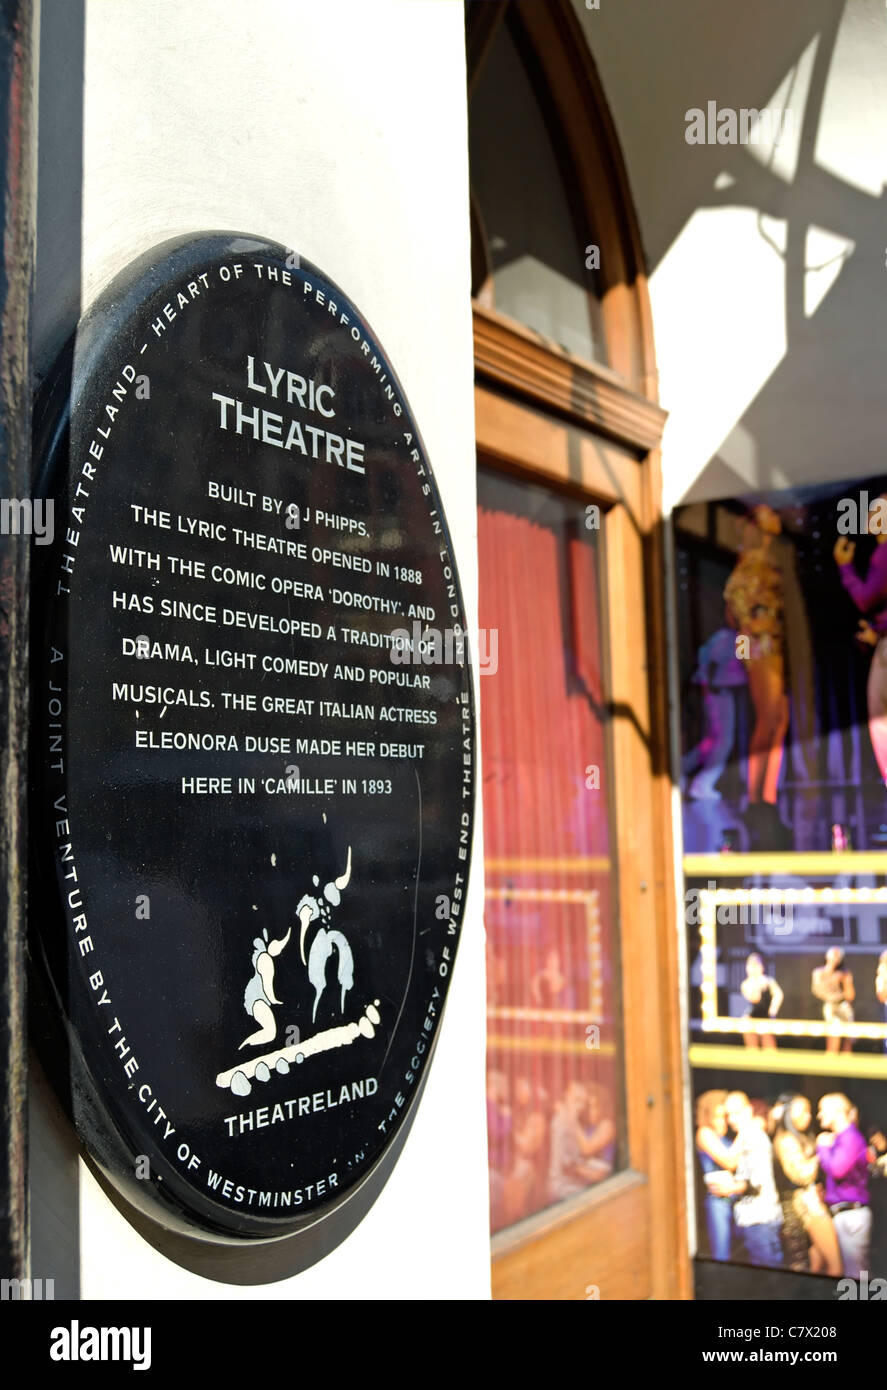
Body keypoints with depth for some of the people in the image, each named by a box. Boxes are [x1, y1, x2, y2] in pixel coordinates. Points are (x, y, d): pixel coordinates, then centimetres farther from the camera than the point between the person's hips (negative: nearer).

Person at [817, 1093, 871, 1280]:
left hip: (852, 1213, -10)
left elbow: (838, 1170, -23)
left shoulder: (851, 1138, -13)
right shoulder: (839, 1138, 16)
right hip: (841, 1213, 10)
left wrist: (823, 1148, -9)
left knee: (855, 1273, -6)